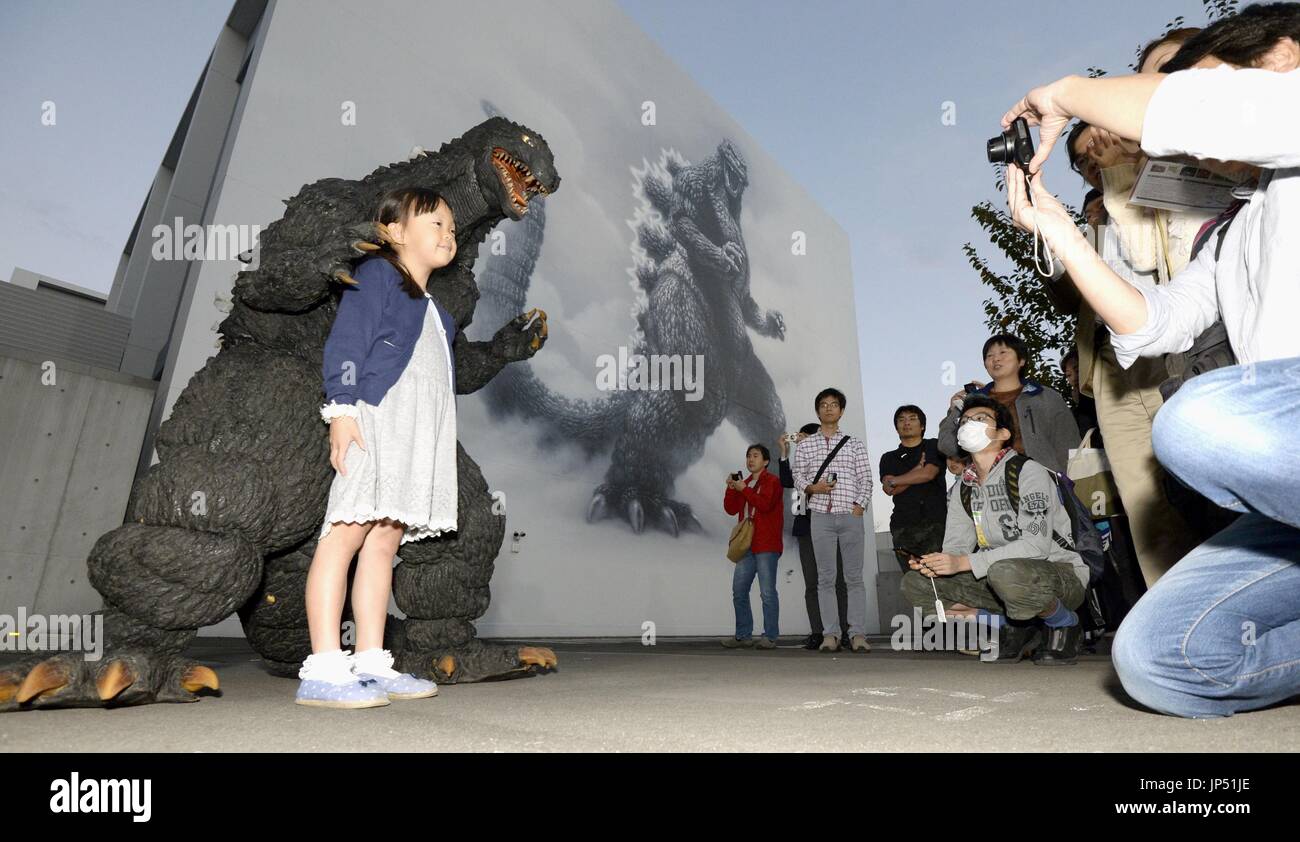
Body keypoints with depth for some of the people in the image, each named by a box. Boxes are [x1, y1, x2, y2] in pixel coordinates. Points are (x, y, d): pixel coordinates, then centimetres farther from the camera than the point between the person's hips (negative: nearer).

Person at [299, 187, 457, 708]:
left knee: (385, 540, 5)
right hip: (376, 414, -8)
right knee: (347, 533, -11)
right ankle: (323, 671, -11)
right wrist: (342, 409, -16)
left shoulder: (431, 308, 30)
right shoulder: (376, 274, 6)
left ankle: (372, 665, 7)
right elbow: (345, 345, -6)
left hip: (419, 429, 8)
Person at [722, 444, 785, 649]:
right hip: (746, 545, 7)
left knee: (767, 592, -5)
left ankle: (770, 637, 2)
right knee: (739, 591, 6)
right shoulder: (744, 483, 21)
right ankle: (743, 636, 14)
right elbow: (731, 509, 12)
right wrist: (731, 488, 0)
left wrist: (744, 489, -13)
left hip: (766, 545, -7)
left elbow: (765, 504, -17)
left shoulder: (772, 481, 0)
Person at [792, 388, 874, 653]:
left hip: (851, 516, 0)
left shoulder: (855, 444, 11)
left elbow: (866, 479, 7)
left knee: (854, 577, 0)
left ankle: (858, 633, 4)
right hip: (821, 516, 0)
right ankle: (830, 634, 5)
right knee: (826, 578, 1)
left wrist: (859, 506, -6)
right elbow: (797, 476, 11)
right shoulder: (805, 445, 11)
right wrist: (812, 487, -9)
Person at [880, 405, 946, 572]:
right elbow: (890, 490, 4)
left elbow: (929, 474, -5)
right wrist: (918, 468, -2)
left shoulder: (934, 446, 13)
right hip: (903, 528, 2)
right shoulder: (889, 458, 19)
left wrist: (894, 481, 3)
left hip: (935, 522, -2)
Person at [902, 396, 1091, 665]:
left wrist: (965, 562, -29)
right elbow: (955, 546, 1)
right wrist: (935, 562, -23)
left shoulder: (1027, 471, -15)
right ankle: (1013, 629, 2)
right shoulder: (962, 488, 7)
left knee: (1005, 572, -41)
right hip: (998, 576, 6)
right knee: (915, 584, -7)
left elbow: (1037, 545, -26)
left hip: (1062, 574, -6)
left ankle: (1065, 625, -7)